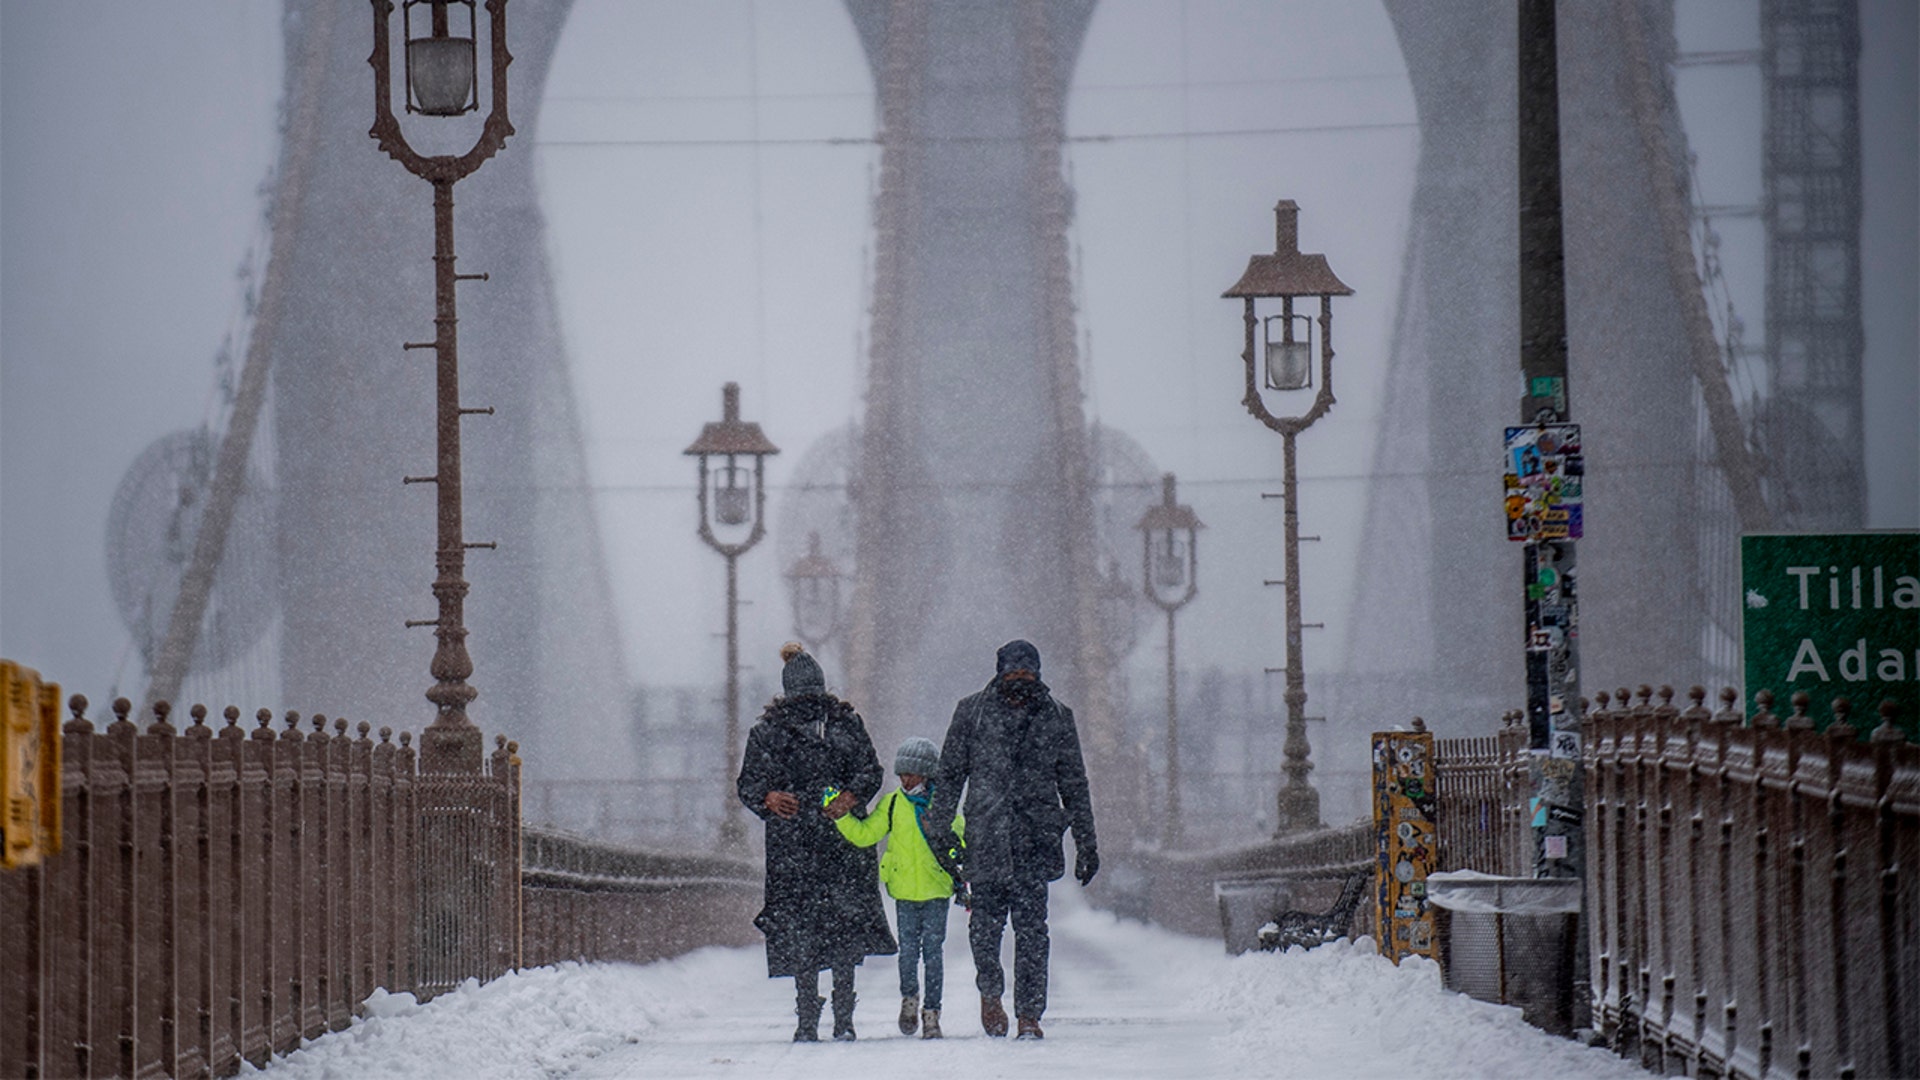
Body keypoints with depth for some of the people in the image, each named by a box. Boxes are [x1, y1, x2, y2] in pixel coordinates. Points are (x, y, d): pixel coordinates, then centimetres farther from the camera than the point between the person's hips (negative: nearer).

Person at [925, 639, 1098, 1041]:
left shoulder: (1056, 718, 11)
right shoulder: (972, 713, 8)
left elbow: (1075, 786, 15)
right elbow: (950, 773, 12)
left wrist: (1086, 842, 14)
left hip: (1036, 841, 0)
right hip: (986, 838, 0)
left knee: (1031, 928, -5)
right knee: (986, 921, -1)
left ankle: (1030, 1014, -2)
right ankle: (990, 991, 22)